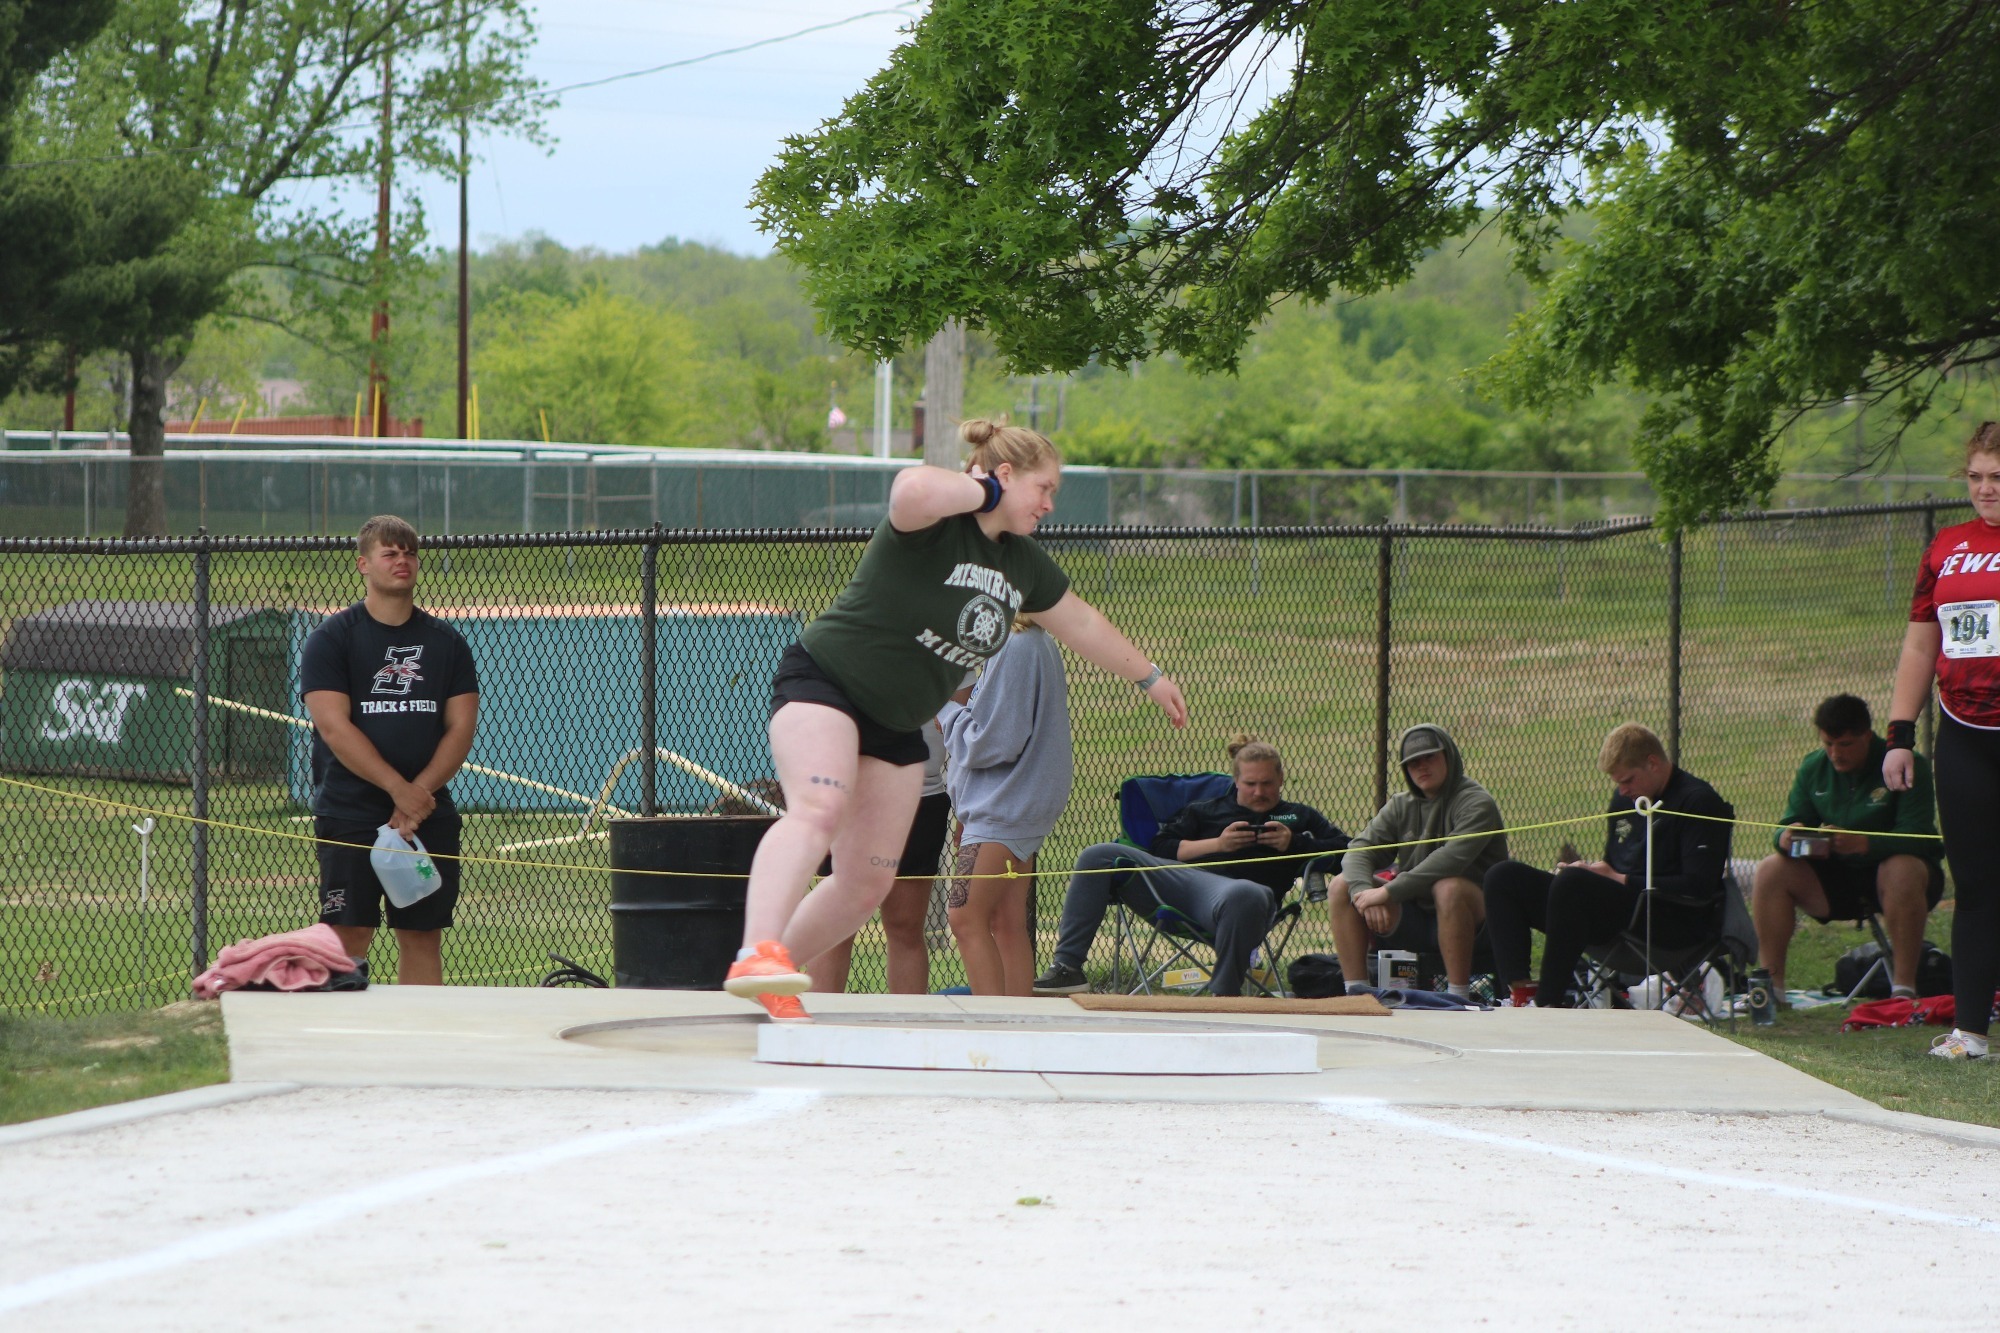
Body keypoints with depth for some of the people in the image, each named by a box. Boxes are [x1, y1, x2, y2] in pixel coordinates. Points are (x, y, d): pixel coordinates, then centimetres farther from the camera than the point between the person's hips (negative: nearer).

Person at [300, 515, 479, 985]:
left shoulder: (445, 642, 11)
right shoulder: (331, 638, 0)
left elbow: (461, 728, 5)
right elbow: (334, 727, -10)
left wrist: (420, 795, -9)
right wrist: (398, 788, -17)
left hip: (427, 814, 4)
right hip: (351, 815, -4)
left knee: (423, 935, 4)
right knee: (350, 934, -8)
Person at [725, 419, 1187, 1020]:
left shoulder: (1023, 563, 10)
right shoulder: (936, 521, -16)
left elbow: (1083, 623, 27)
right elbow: (913, 491, -43)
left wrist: (1150, 677, 37)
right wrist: (985, 491, -24)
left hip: (896, 725, 9)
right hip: (822, 683, -9)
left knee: (868, 882, 4)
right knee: (818, 811, -34)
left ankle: (773, 979, 19)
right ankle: (757, 956, -52)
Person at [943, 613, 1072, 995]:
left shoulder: (1015, 649, -17)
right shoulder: (1042, 646, 13)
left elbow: (994, 742, -17)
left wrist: (948, 710, -3)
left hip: (1002, 806, -10)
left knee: (966, 919, -12)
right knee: (1008, 923, 8)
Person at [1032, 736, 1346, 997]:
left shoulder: (1299, 817, 30)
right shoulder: (1205, 811, 35)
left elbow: (1343, 849, 16)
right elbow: (1160, 848, 21)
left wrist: (1292, 844, 2)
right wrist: (1217, 844, 8)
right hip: (1179, 876, 4)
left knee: (1247, 895, -44)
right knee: (1100, 857, -14)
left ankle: (1223, 994, -31)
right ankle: (1067, 968, -20)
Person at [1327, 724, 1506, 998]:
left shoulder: (1477, 803, -9)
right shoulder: (1400, 806, 12)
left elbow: (1451, 860, -25)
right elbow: (1361, 850, 0)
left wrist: (1389, 891, -28)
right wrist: (1364, 892, -23)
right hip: (1414, 920, 6)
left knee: (1449, 886, -38)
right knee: (1341, 887, -9)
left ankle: (1459, 997, -31)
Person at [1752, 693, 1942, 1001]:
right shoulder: (1813, 768, 2)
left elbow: (1915, 838, -25)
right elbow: (1790, 822, 2)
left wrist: (1863, 844, -42)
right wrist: (1786, 837, -24)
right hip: (1839, 878, 5)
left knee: (1902, 870, -39)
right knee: (1771, 871, -16)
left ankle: (1904, 985, -35)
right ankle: (1770, 983, -14)